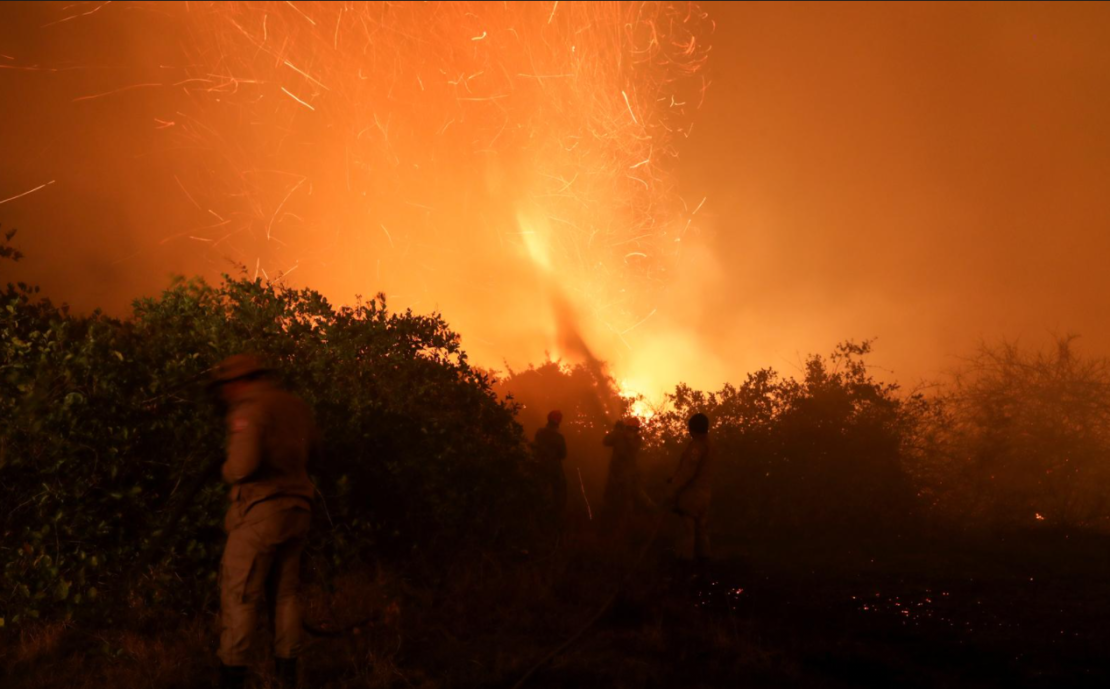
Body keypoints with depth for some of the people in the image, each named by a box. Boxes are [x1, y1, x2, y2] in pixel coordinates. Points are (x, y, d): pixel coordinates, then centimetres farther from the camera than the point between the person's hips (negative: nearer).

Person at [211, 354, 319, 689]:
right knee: (285, 593, 13)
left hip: (261, 511, -7)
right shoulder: (296, 406, 11)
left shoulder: (249, 410, -12)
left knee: (239, 596, -1)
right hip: (297, 510, 7)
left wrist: (227, 470, -1)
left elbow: (242, 466, -22)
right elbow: (313, 447, 25)